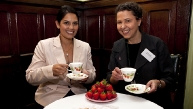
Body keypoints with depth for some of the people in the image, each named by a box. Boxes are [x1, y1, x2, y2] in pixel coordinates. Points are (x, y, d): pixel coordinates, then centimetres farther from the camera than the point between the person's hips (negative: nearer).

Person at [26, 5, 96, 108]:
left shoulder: (85, 46, 2)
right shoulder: (44, 45, -6)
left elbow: (92, 75, 5)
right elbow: (30, 77, -8)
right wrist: (51, 70, -25)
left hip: (78, 99, 2)